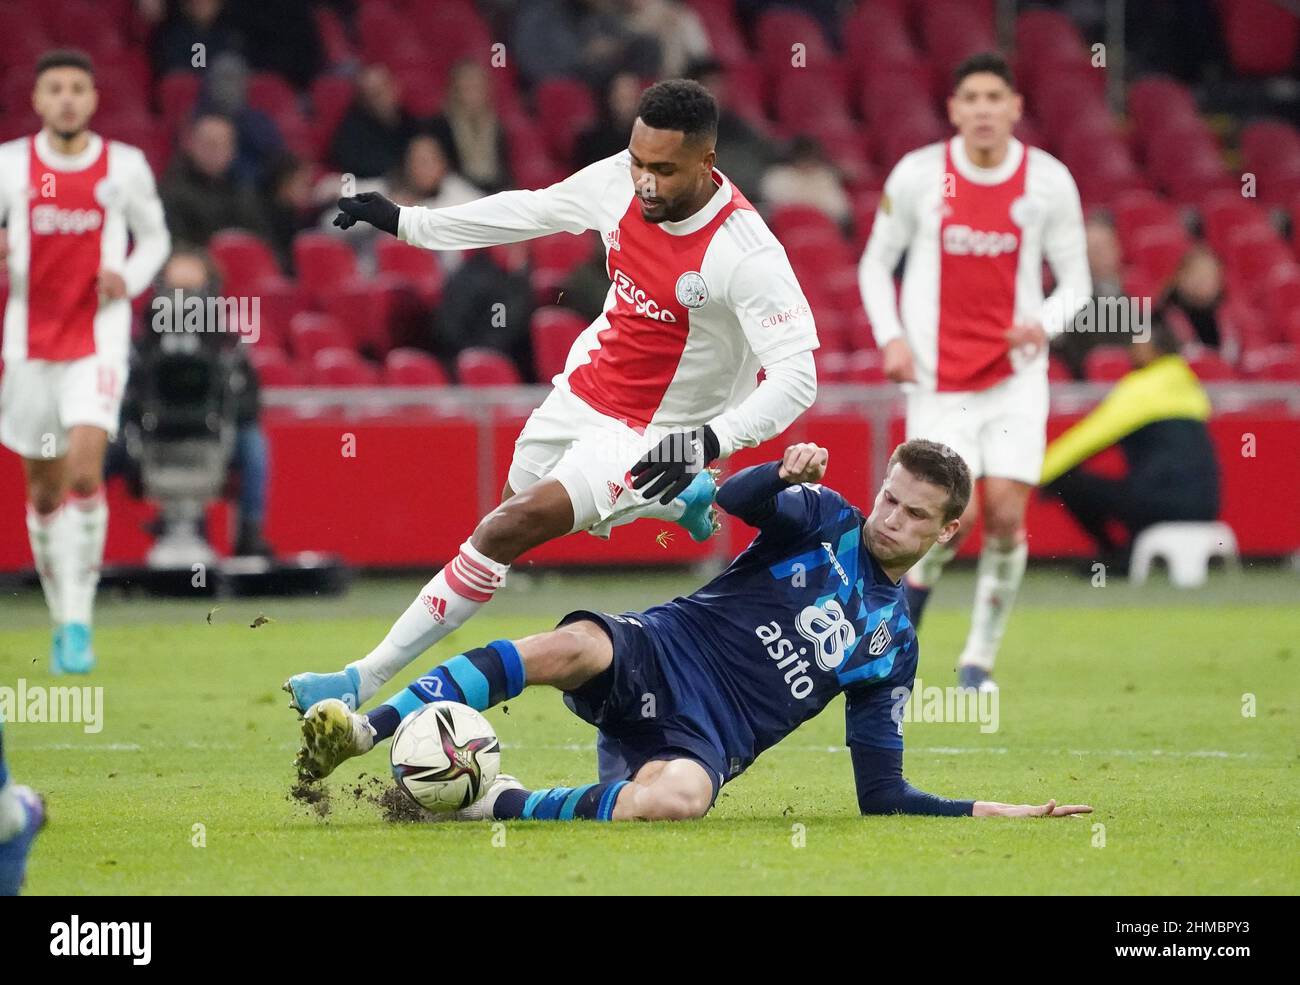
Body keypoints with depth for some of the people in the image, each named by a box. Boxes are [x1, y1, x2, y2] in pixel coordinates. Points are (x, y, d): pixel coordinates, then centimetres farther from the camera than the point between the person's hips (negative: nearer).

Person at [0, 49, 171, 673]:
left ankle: (79, 618, -16)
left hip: (98, 340, -2)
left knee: (85, 471, -20)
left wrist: (129, 278, -6)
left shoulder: (125, 166, 0)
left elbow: (154, 237, 14)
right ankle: (61, 619, 23)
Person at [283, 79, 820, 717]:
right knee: (516, 499, 27)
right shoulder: (620, 181, -11)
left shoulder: (747, 253, -30)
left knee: (505, 532, -18)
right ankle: (679, 501, 45)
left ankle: (364, 683, -9)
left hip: (652, 436, -8)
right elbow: (531, 211, 7)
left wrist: (709, 441, -43)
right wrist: (405, 222, 13)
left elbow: (796, 376, -30)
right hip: (583, 392, 8)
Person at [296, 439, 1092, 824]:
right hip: (659, 657, -1)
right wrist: (787, 475, -30)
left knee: (676, 798, -39)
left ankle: (498, 806, -25)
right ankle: (363, 731, -40)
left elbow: (883, 795, 16)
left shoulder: (893, 644, 17)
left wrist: (991, 813, 5)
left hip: (707, 737, 1)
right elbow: (736, 502, -8)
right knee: (573, 646, -38)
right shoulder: (826, 521, 12)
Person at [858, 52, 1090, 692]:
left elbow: (1075, 281, 5)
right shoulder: (918, 175, -4)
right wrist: (890, 337, -7)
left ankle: (980, 657, 9)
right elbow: (875, 262, 8)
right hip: (938, 376, -1)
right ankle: (912, 590, 21)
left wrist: (1045, 323, -16)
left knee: (1006, 516, -8)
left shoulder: (1049, 181, -2)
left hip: (1016, 375, 1)